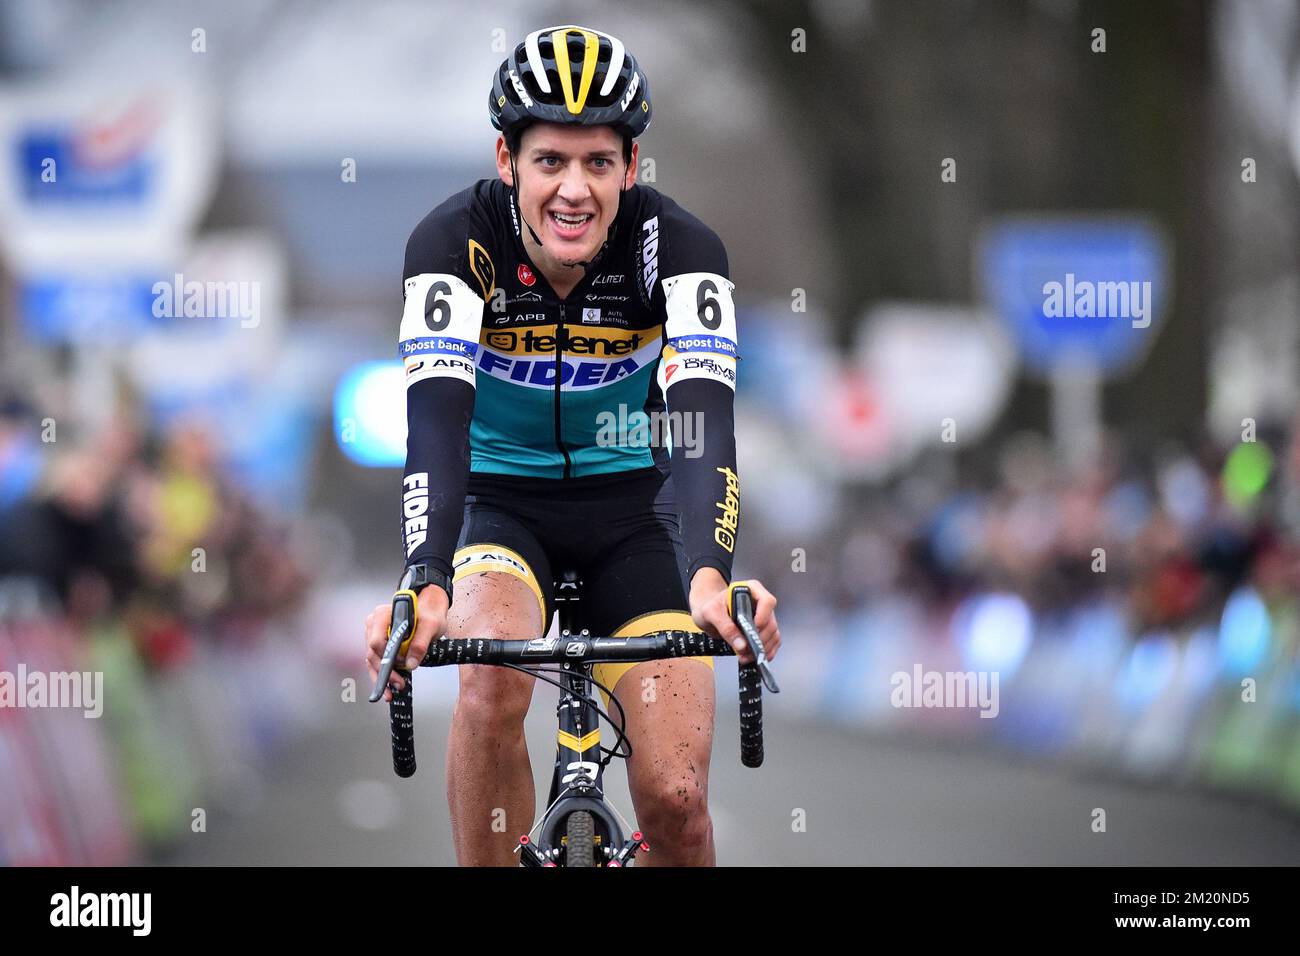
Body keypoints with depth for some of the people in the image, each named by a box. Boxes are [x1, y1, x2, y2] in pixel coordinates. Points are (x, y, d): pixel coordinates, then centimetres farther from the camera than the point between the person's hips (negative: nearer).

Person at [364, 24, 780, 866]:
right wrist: (426, 585, -52)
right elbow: (436, 421, -35)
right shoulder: (458, 240, -22)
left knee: (675, 798, -14)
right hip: (503, 503, 0)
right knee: (493, 675, -34)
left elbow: (702, 422, -34)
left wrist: (710, 576, -53)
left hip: (633, 507, 1)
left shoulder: (677, 246, -21)